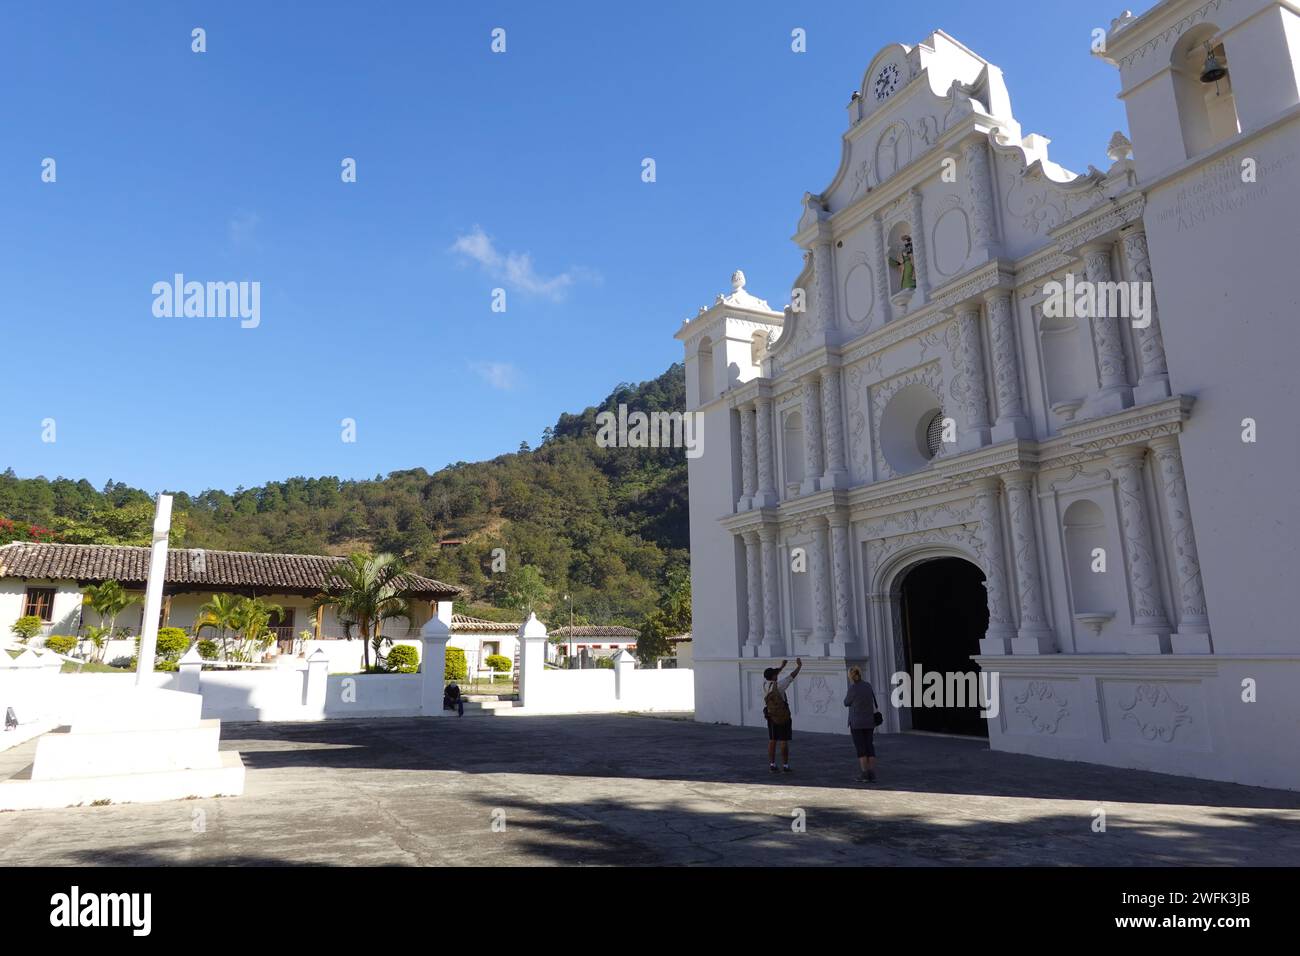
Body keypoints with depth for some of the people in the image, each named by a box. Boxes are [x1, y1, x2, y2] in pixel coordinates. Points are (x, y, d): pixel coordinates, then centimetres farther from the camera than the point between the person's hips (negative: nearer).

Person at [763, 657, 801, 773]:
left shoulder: (765, 684, -3)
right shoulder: (778, 685, -17)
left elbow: (771, 675, 18)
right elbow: (792, 676, -8)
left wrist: (782, 666, 28)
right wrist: (799, 666, 8)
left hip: (771, 717, 5)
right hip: (783, 716, -5)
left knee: (772, 741, 11)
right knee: (784, 741, 2)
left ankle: (772, 764, 12)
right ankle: (785, 765, 4)